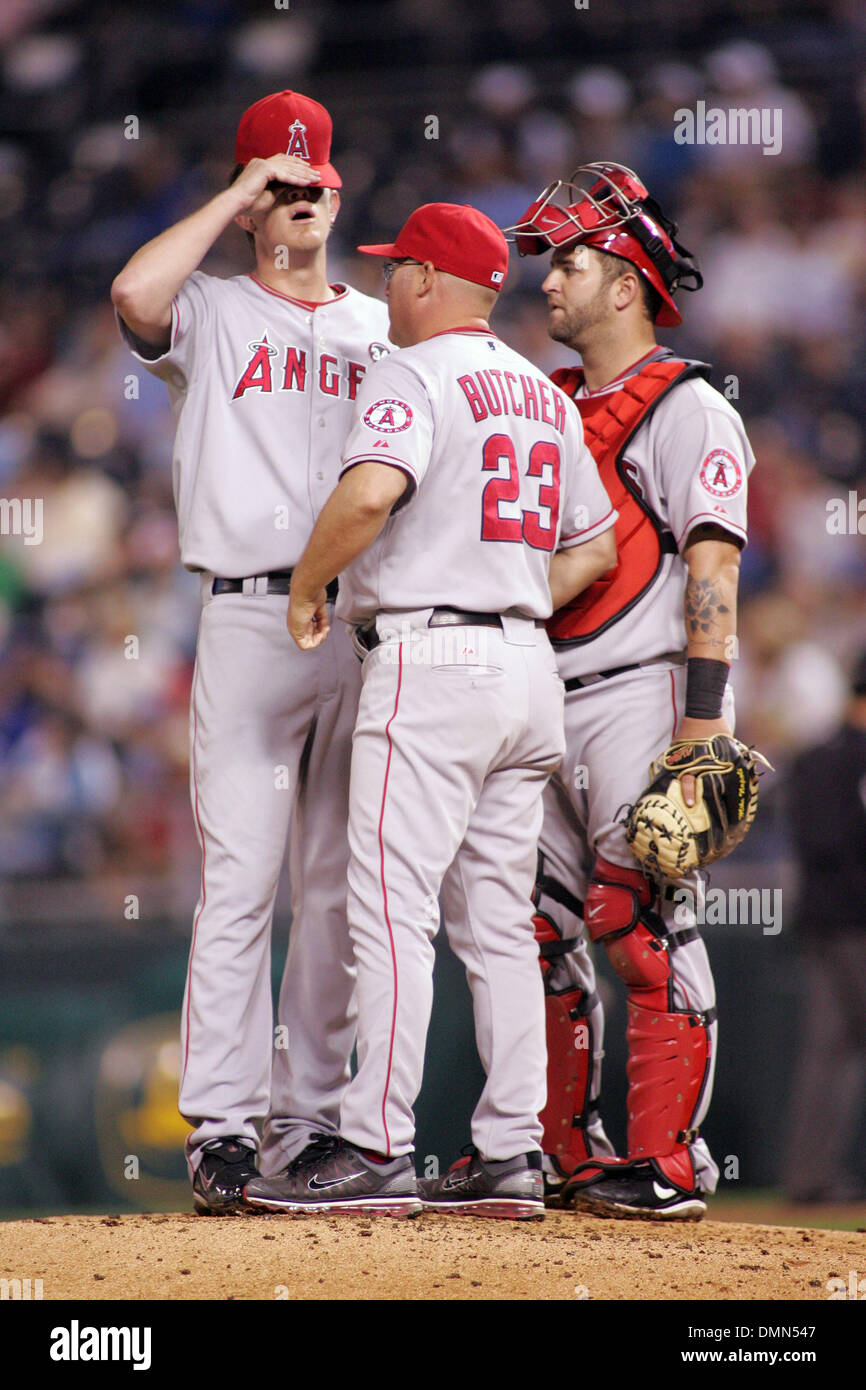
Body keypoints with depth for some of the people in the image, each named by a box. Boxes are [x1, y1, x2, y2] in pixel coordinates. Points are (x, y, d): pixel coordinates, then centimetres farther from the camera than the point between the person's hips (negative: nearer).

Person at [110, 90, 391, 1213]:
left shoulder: (385, 331, 19)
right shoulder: (212, 316, 7)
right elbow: (135, 293, -17)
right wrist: (237, 196, -7)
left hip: (365, 626, 4)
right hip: (250, 619, -4)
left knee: (338, 887, 5)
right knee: (239, 879, -10)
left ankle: (309, 1120, 11)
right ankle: (223, 1129, -10)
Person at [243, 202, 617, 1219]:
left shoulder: (413, 375, -7)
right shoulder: (546, 396, 18)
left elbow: (369, 492, -25)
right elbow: (595, 546, 20)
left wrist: (305, 590, -12)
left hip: (428, 659, -8)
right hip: (529, 665, 8)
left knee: (393, 909, -9)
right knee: (497, 924, 10)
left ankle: (376, 1152, -13)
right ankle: (510, 1154, 8)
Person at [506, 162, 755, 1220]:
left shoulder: (687, 410, -4)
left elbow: (713, 569, -12)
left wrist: (702, 721, -21)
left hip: (642, 695, -8)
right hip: (545, 710, 8)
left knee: (647, 931, -11)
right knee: (541, 930, 8)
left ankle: (668, 1164, -9)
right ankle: (561, 1155, 16)